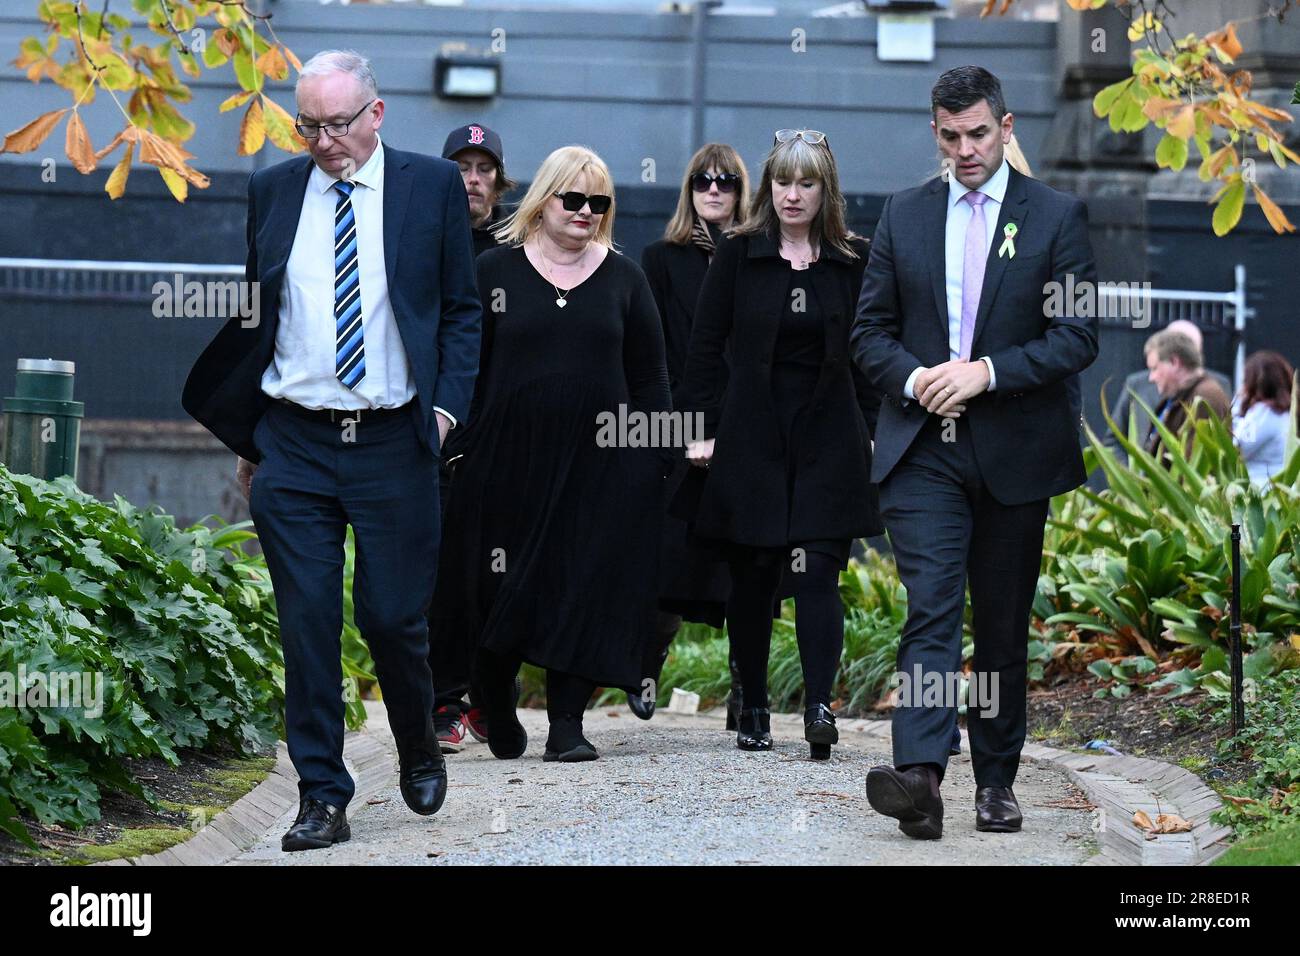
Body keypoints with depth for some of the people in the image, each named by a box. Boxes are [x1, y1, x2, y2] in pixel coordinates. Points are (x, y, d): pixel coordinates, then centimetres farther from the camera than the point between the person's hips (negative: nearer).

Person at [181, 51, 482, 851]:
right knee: (307, 625, -1)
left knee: (395, 618, 2)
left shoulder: (433, 186, 2)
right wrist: (246, 435, 11)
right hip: (293, 445, 2)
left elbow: (462, 308, 6)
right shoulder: (274, 191, 8)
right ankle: (323, 799, 6)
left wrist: (448, 405, -7)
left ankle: (420, 750, 31)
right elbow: (254, 314, 13)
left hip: (394, 443, -2)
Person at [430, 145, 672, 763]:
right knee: (502, 590, 5)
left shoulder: (624, 279, 9)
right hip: (508, 457, -1)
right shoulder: (495, 271, 5)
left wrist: (658, 458, 4)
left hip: (600, 459, 1)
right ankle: (499, 712, 24)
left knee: (587, 590, -3)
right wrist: (455, 444, -2)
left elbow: (649, 377, 10)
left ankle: (566, 723, 1)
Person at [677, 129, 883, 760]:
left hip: (829, 441, 0)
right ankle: (753, 712, 16)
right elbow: (706, 348, 3)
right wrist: (704, 429, -3)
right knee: (752, 580, 6)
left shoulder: (855, 262, 5)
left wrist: (868, 435, 2)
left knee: (817, 572, -11)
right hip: (751, 441, 0)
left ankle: (819, 707, -17)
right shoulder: (738, 256, 3)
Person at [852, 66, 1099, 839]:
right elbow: (872, 329, 11)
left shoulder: (1057, 216, 2)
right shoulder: (904, 215, 10)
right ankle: (920, 776, -27)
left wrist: (986, 371, -15)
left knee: (1004, 623, 8)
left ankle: (997, 780, 19)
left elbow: (1079, 337, -4)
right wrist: (914, 380, -9)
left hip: (1014, 452, 0)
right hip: (923, 448, 1)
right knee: (931, 608, -14)